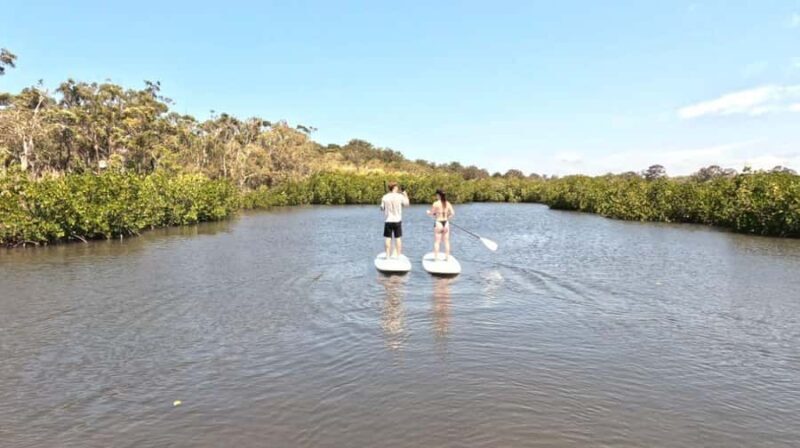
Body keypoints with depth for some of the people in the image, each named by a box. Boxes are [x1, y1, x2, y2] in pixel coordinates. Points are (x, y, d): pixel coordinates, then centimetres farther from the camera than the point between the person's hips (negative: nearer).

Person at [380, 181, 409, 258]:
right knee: (398, 238, 7)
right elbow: (407, 204, 8)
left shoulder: (385, 197, -5)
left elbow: (382, 208, 3)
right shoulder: (400, 196, -7)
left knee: (388, 238, 6)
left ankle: (388, 255, 8)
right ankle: (398, 255, 11)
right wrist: (405, 195, 23)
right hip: (397, 220, 0)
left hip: (388, 221, 1)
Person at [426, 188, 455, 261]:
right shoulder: (448, 203, 2)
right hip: (446, 223, 4)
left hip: (438, 223, -4)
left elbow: (431, 213, -7)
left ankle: (436, 257, 6)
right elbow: (452, 213, -3)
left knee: (437, 241, 4)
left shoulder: (436, 204, -10)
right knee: (446, 241, 11)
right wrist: (447, 217, 11)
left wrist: (428, 212, 14)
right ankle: (447, 257, 16)